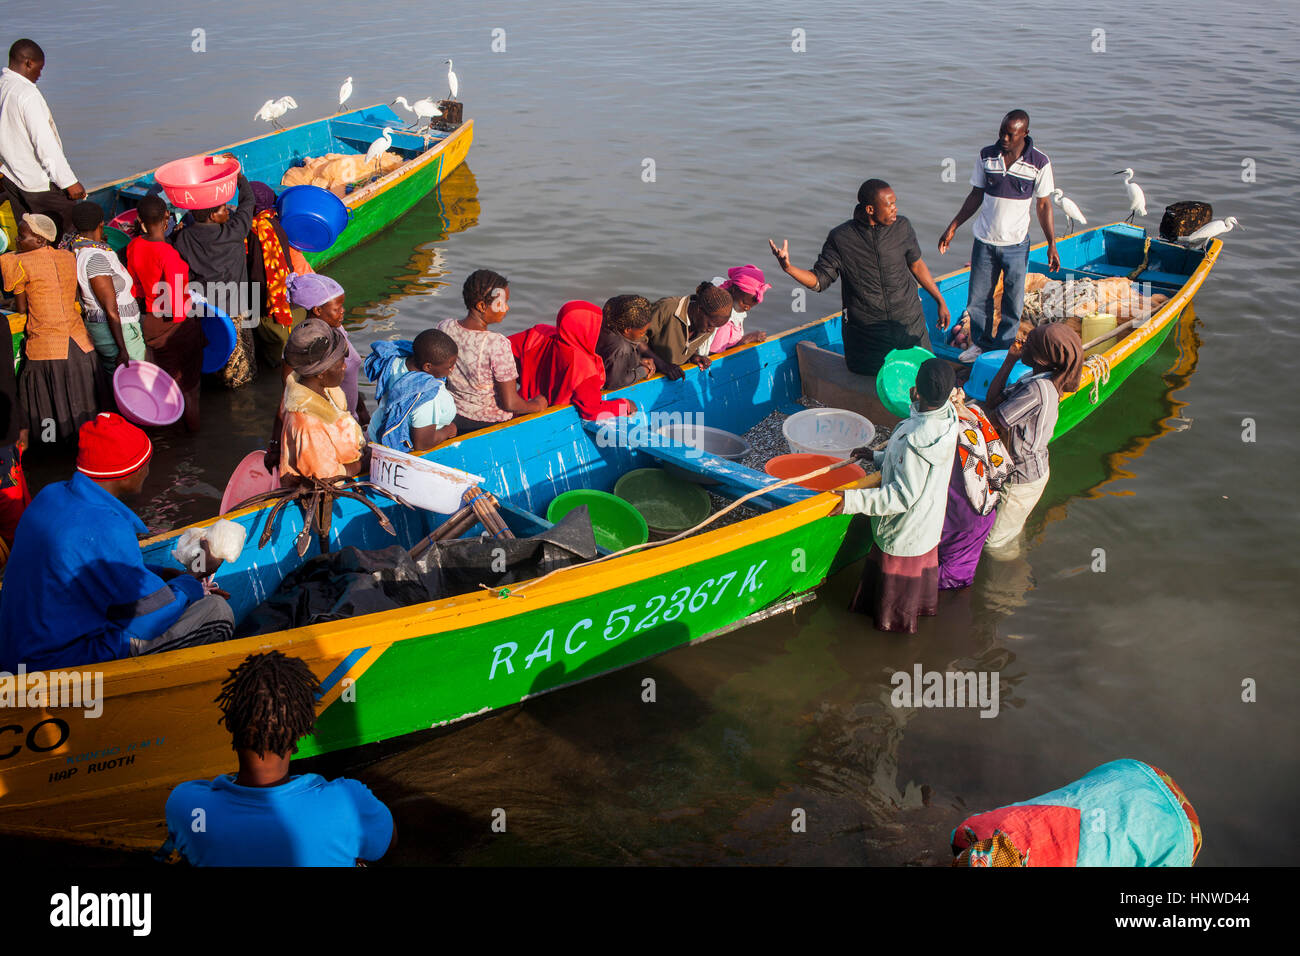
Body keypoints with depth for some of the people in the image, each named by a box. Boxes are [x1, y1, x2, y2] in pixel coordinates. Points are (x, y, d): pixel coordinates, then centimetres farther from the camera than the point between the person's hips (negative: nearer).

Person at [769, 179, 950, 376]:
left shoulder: (902, 227, -5)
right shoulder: (840, 238, -12)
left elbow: (916, 264, 9)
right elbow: (820, 280, -10)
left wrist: (940, 301, 13)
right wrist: (788, 268, -28)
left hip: (909, 323, 2)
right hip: (866, 331, -2)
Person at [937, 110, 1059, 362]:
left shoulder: (1039, 162, -9)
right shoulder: (987, 156, -2)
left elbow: (1044, 205, -2)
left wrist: (1052, 244, -5)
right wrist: (952, 227, 5)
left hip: (1016, 244, -2)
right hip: (984, 240, 2)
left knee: (1013, 302, 6)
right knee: (978, 298, 10)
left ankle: (1005, 346, 25)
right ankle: (982, 343, 31)